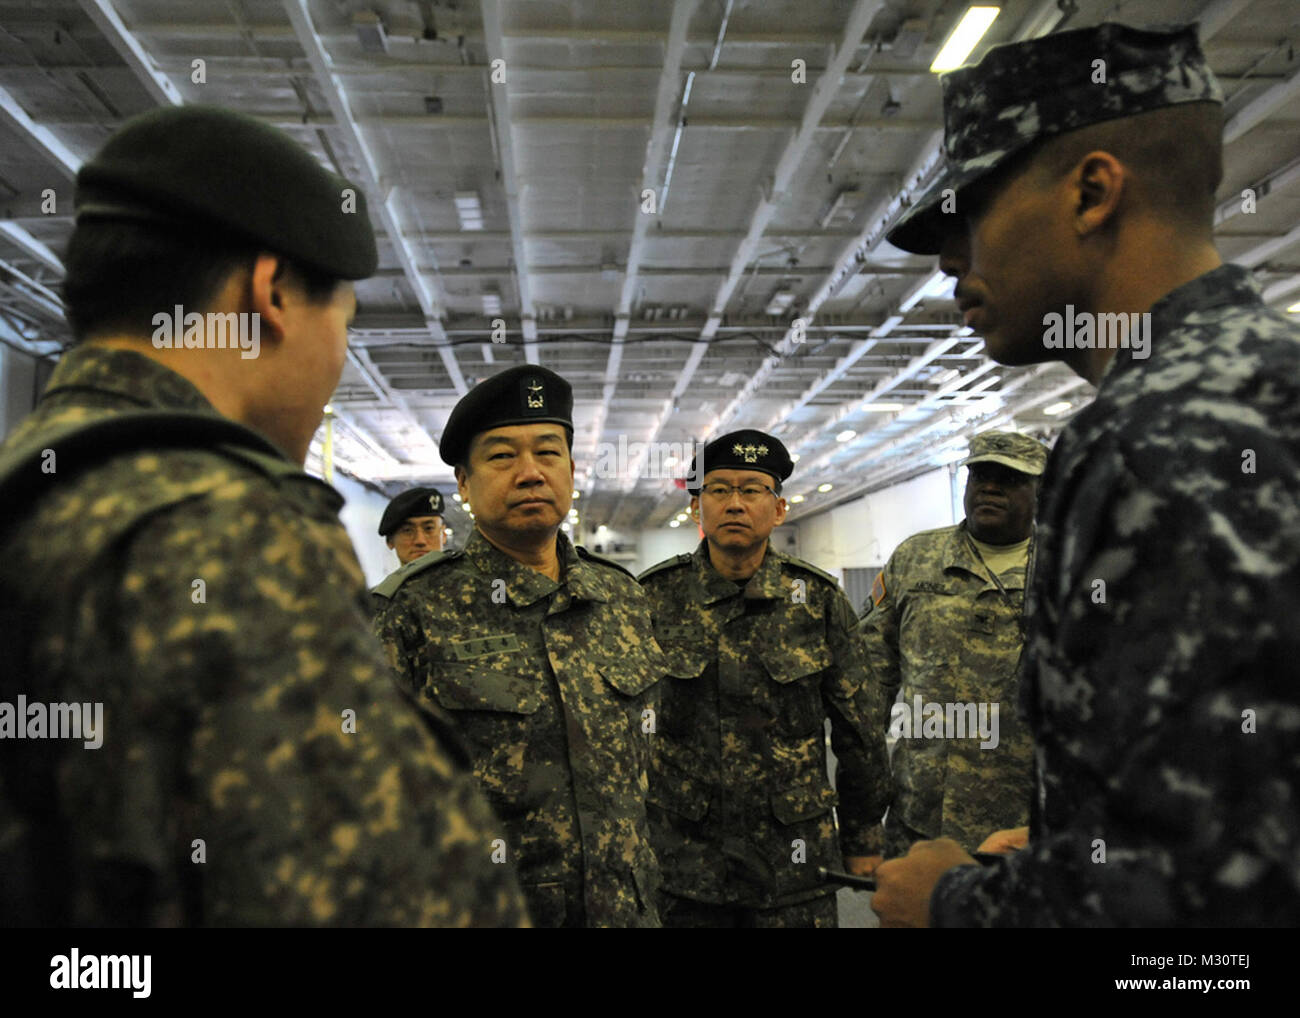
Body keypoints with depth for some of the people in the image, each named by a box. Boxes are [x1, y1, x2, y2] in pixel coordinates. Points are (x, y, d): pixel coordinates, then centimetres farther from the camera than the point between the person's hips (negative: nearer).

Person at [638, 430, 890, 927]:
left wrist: (863, 840, 7)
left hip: (795, 857, 0)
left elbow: (859, 728, 4)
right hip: (681, 854, 0)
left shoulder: (818, 598, -3)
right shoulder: (654, 598, -4)